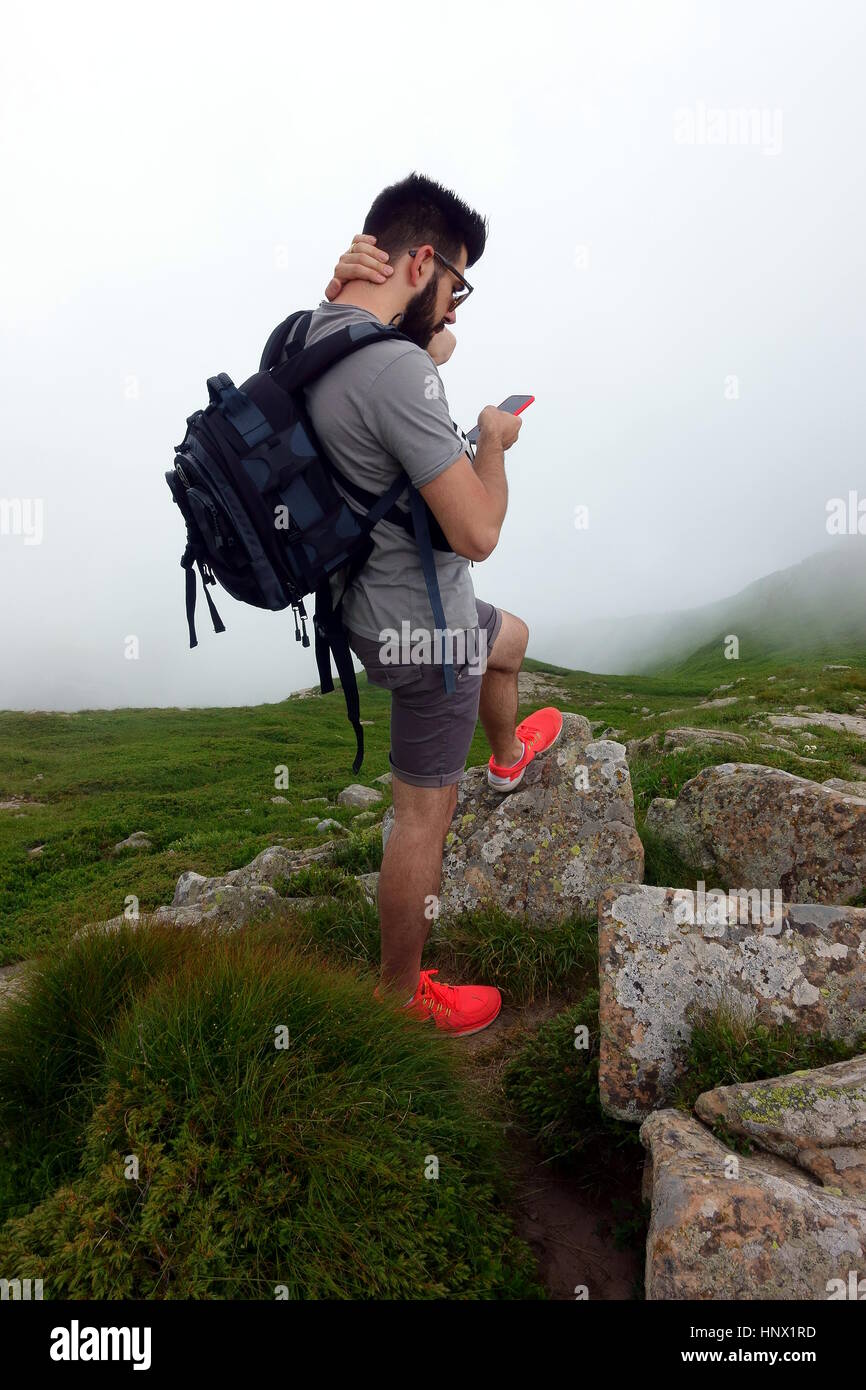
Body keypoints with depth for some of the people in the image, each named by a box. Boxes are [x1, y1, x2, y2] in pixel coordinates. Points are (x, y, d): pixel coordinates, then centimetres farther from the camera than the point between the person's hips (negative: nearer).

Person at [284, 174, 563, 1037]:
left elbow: (433, 349, 21)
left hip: (381, 602, 10)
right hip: (422, 630, -10)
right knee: (424, 813, 6)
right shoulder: (395, 369, -29)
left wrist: (344, 287, 3)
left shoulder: (316, 333, 1)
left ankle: (508, 755, 64)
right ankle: (401, 994, 27)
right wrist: (494, 439, -9)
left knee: (510, 637, 35)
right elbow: (477, 532, -29)